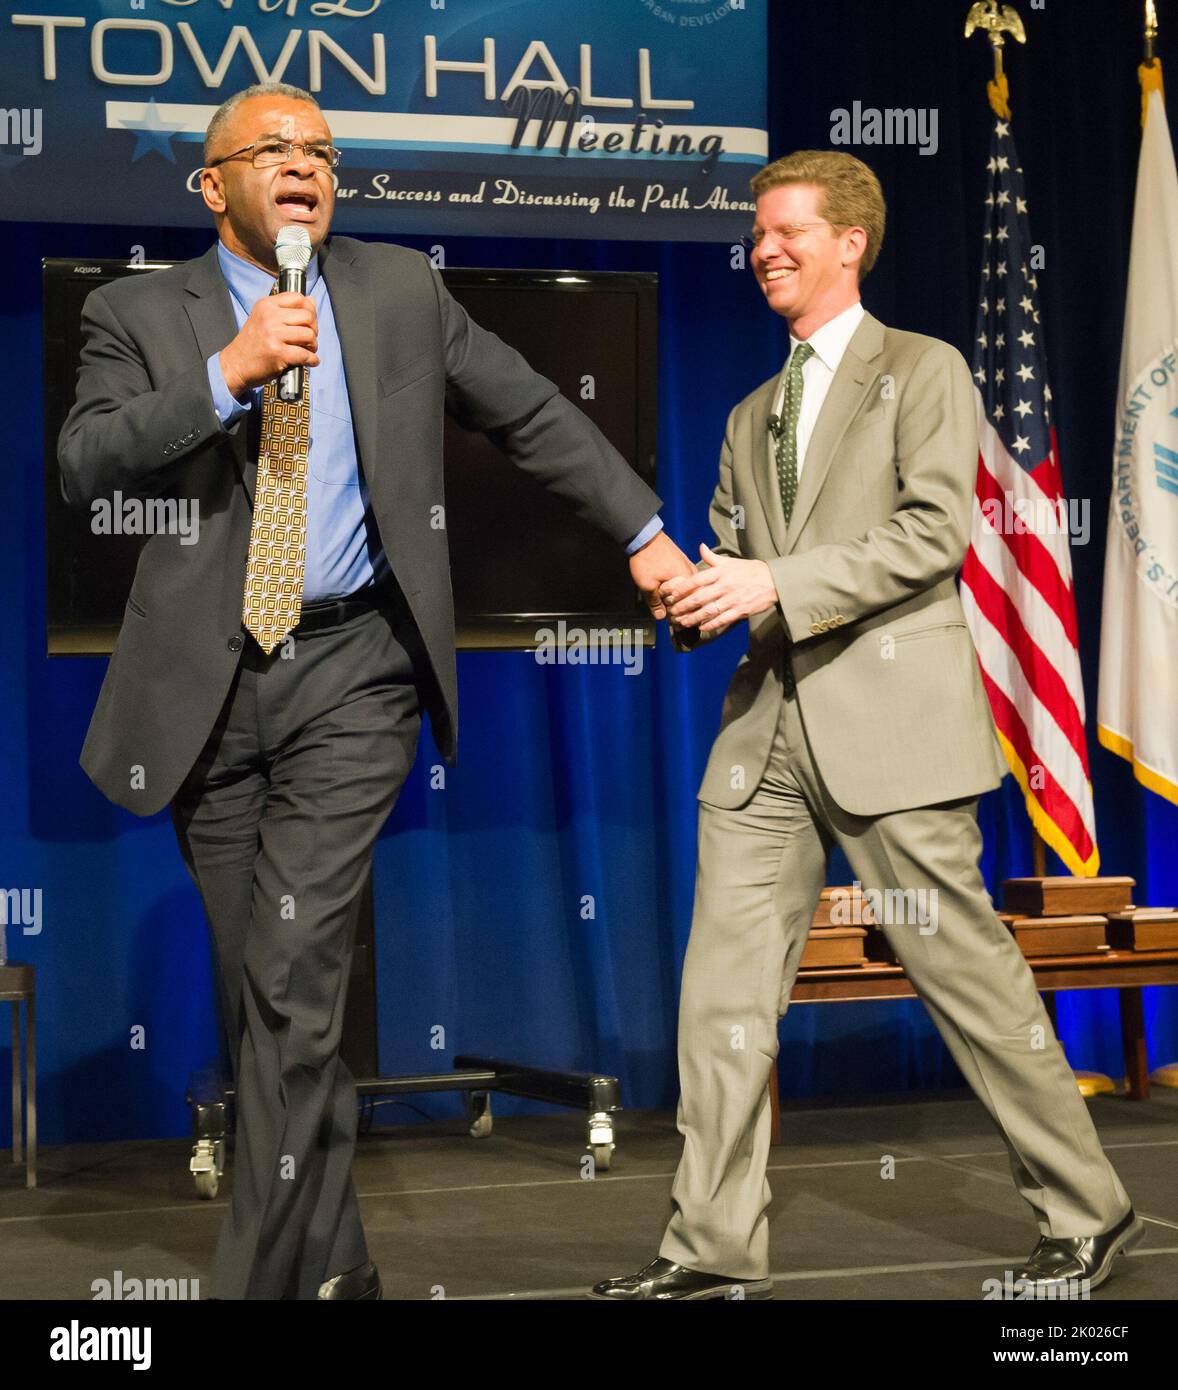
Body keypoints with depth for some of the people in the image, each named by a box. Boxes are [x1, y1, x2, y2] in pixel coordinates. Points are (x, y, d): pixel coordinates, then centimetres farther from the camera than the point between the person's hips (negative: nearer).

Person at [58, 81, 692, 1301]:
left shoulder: (401, 293, 7)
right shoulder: (138, 316, 3)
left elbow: (532, 416, 15)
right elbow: (82, 467, -12)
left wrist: (644, 534, 13)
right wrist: (228, 374, -21)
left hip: (350, 675, -1)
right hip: (206, 683, 2)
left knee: (294, 980, -12)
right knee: (259, 994, 9)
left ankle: (257, 1279, -8)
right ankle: (332, 1264, 24)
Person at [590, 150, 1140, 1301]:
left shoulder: (923, 372, 3)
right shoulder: (753, 415, 24)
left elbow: (935, 535, -9)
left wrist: (777, 584, -17)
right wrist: (696, 595, 1)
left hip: (891, 721, -6)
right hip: (770, 728, 6)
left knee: (969, 975, -2)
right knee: (721, 989, -1)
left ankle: (1085, 1214, 13)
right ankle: (714, 1249, 5)